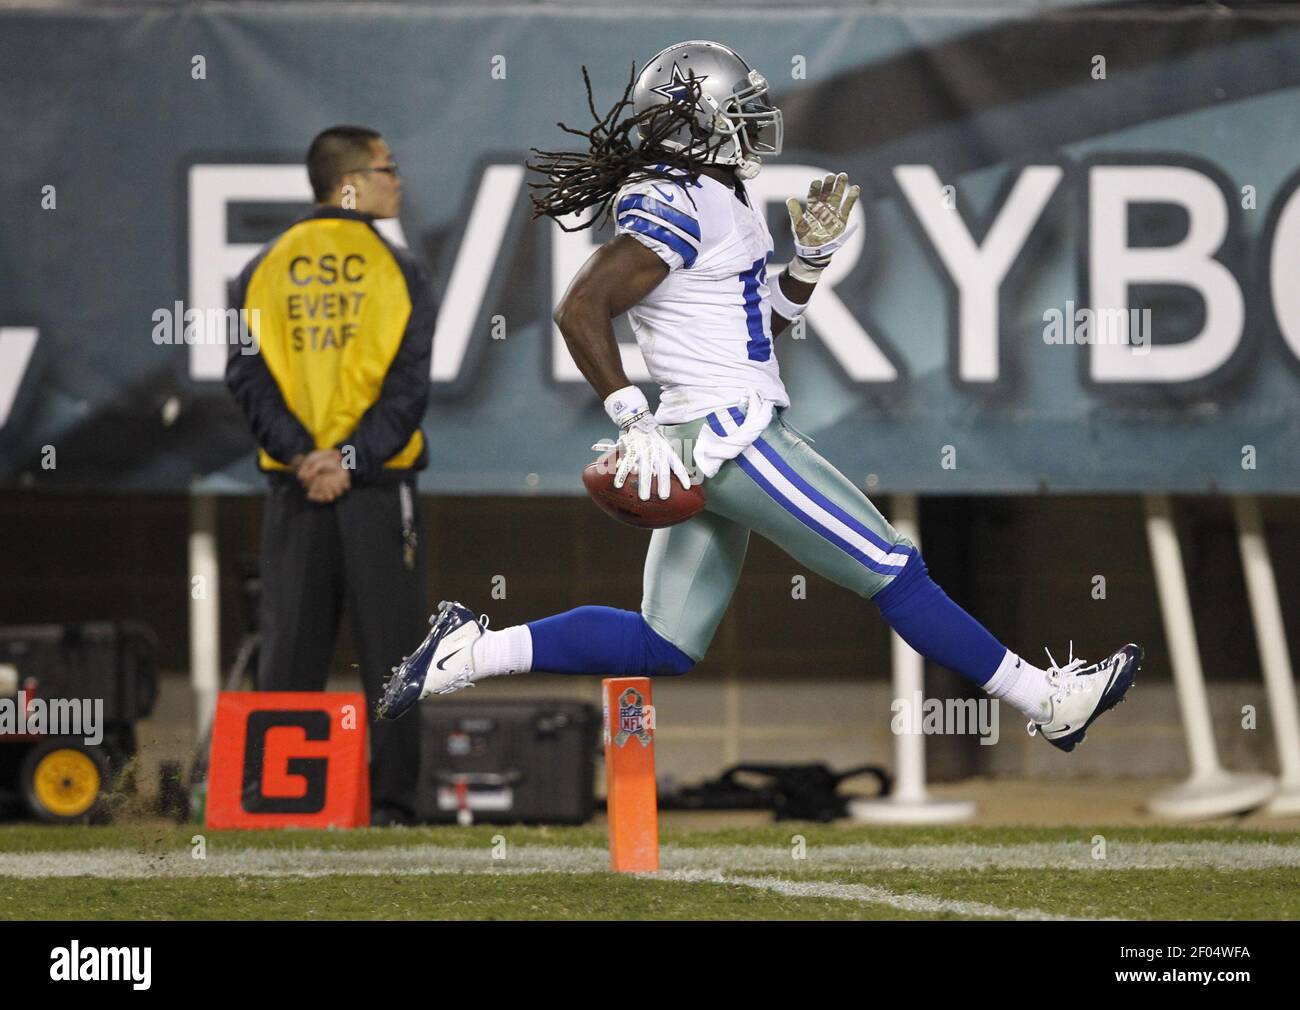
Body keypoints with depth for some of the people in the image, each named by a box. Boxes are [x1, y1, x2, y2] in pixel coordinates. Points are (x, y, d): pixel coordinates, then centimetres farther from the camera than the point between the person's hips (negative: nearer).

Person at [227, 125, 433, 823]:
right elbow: (409, 383, -10)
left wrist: (300, 454, -9)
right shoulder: (397, 270, -1)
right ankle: (389, 800, -3)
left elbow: (247, 376, -3)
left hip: (292, 486, 3)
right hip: (380, 489, -3)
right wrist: (353, 460, -13)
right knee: (388, 651, 1)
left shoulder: (266, 269, 7)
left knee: (289, 653, 6)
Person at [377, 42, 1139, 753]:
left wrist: (812, 256, 12)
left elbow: (764, 326, 26)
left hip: (708, 444, 11)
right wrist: (634, 423, -23)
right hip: (731, 436, -11)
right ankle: (1048, 702, 1)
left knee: (663, 646, 10)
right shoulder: (680, 208, -15)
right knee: (893, 573, -4)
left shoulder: (711, 199, 17)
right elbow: (581, 310, -23)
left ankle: (470, 652, 8)